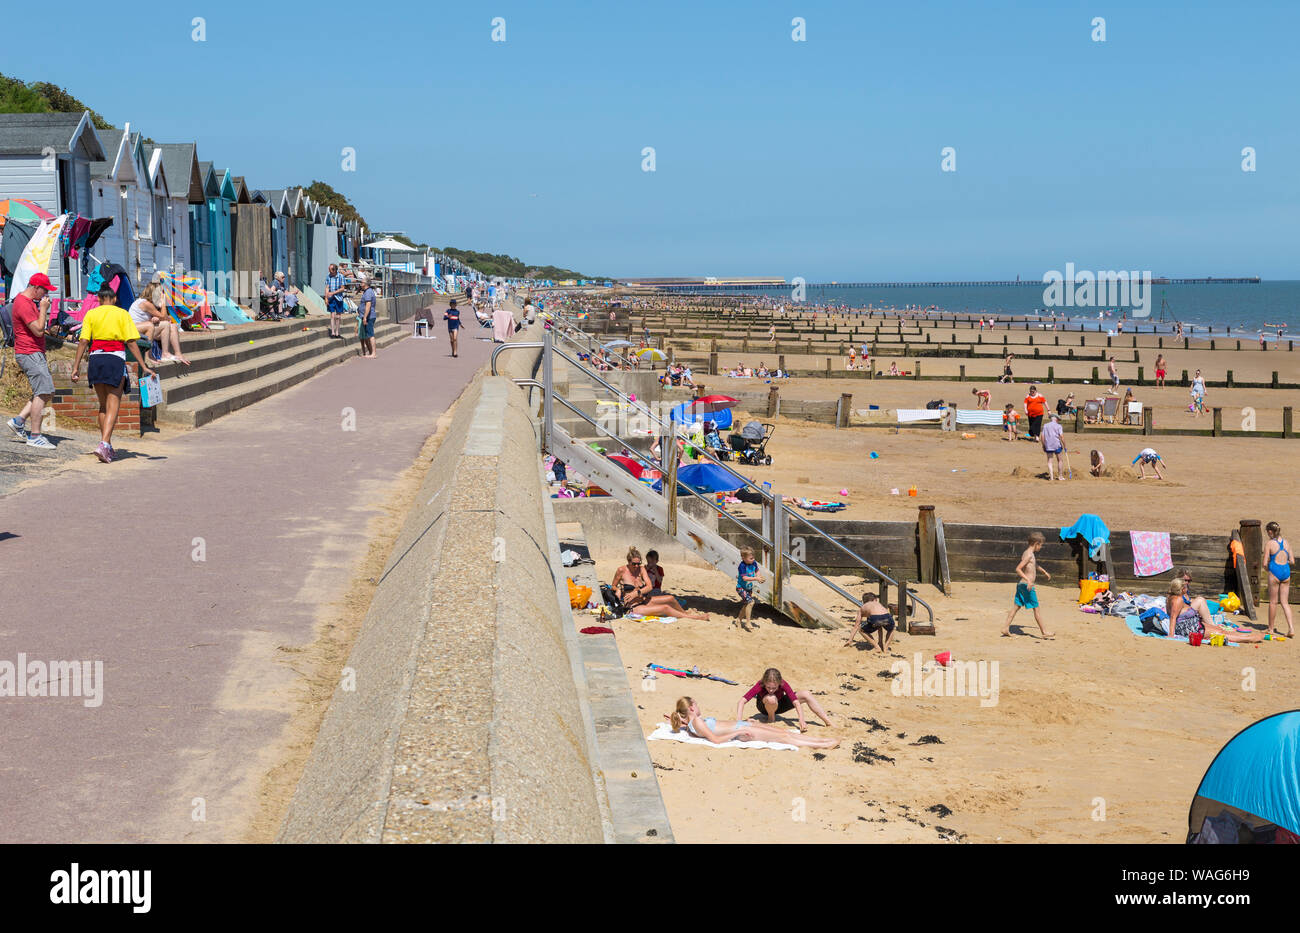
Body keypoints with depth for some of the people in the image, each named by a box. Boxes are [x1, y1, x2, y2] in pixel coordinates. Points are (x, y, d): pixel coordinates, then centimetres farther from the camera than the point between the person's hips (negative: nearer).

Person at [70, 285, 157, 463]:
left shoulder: (91, 314, 9)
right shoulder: (122, 314, 4)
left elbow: (83, 341, 0)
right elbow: (131, 343, -3)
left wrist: (76, 366, 2)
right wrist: (144, 367, -2)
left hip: (96, 359, 3)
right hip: (116, 359, -3)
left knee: (103, 404, 17)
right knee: (113, 405, -4)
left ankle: (107, 444, 19)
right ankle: (104, 445, -20)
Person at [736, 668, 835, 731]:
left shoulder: (782, 684, -31)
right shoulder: (760, 685, -35)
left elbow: (796, 702, -38)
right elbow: (742, 701, -41)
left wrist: (802, 721, -51)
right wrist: (739, 721, -53)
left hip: (779, 705, 2)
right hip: (764, 707, -2)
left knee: (806, 694, -17)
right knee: (771, 699, -40)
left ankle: (828, 722, -11)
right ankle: (771, 718, -10)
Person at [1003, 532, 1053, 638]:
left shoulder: (1032, 554, 15)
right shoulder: (1028, 555, -16)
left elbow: (1035, 564, 37)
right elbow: (1018, 569, -24)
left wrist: (1044, 571, 47)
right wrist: (1028, 580, -31)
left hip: (1021, 585, 10)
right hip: (1027, 585, -10)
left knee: (1016, 607, 10)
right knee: (1036, 608, -1)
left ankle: (1006, 628, 10)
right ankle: (1044, 632, 6)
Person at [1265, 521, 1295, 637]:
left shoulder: (1270, 543, -8)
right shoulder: (1285, 542, 7)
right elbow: (1292, 561, 8)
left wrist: (1267, 568, 12)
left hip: (1275, 571, -5)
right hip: (1286, 571, 5)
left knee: (1273, 602, 7)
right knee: (1285, 602, 8)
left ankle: (1270, 629, 17)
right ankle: (1291, 629, -3)